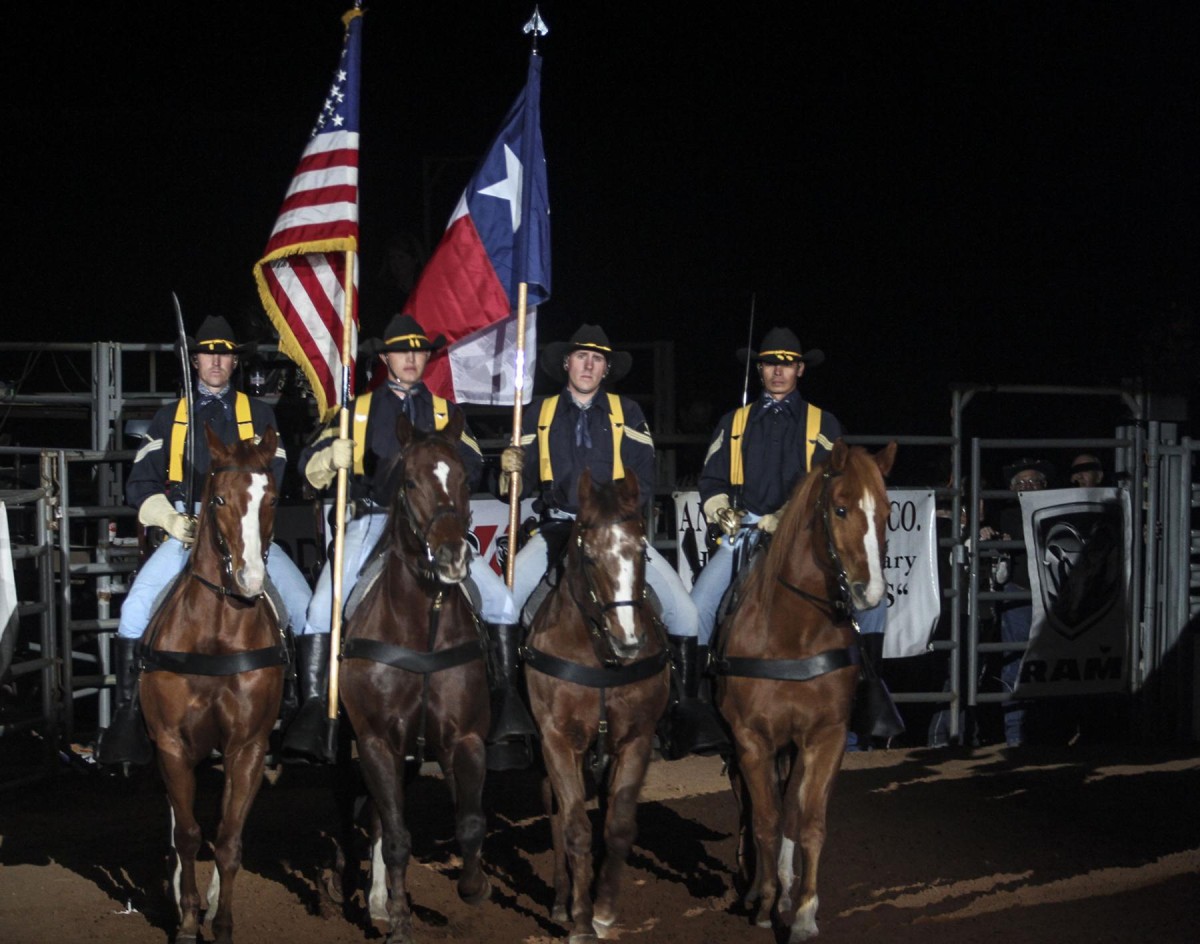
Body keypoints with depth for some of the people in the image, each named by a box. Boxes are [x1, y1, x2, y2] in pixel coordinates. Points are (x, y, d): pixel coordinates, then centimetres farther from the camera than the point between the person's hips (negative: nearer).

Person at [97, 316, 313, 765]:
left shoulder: (259, 414, 14)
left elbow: (273, 475, 4)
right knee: (137, 605, -22)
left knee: (304, 605, -19)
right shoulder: (169, 417, 15)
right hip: (187, 529, 0)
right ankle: (127, 718, -15)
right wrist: (172, 521, -11)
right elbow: (142, 481, 8)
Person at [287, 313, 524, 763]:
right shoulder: (359, 410, 13)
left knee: (500, 600, -11)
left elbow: (470, 465, -1)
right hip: (373, 521, -1)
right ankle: (313, 710, -15)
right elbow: (311, 466, 4)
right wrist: (333, 456, -19)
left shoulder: (444, 412, 15)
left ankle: (507, 701, 0)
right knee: (323, 606, -21)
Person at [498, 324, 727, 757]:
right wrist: (512, 469, -14)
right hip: (557, 529, 0)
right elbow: (524, 484, 9)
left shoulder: (627, 413, 9)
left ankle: (687, 712, -6)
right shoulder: (539, 413, 11)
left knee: (682, 608, -18)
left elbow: (644, 478, 2)